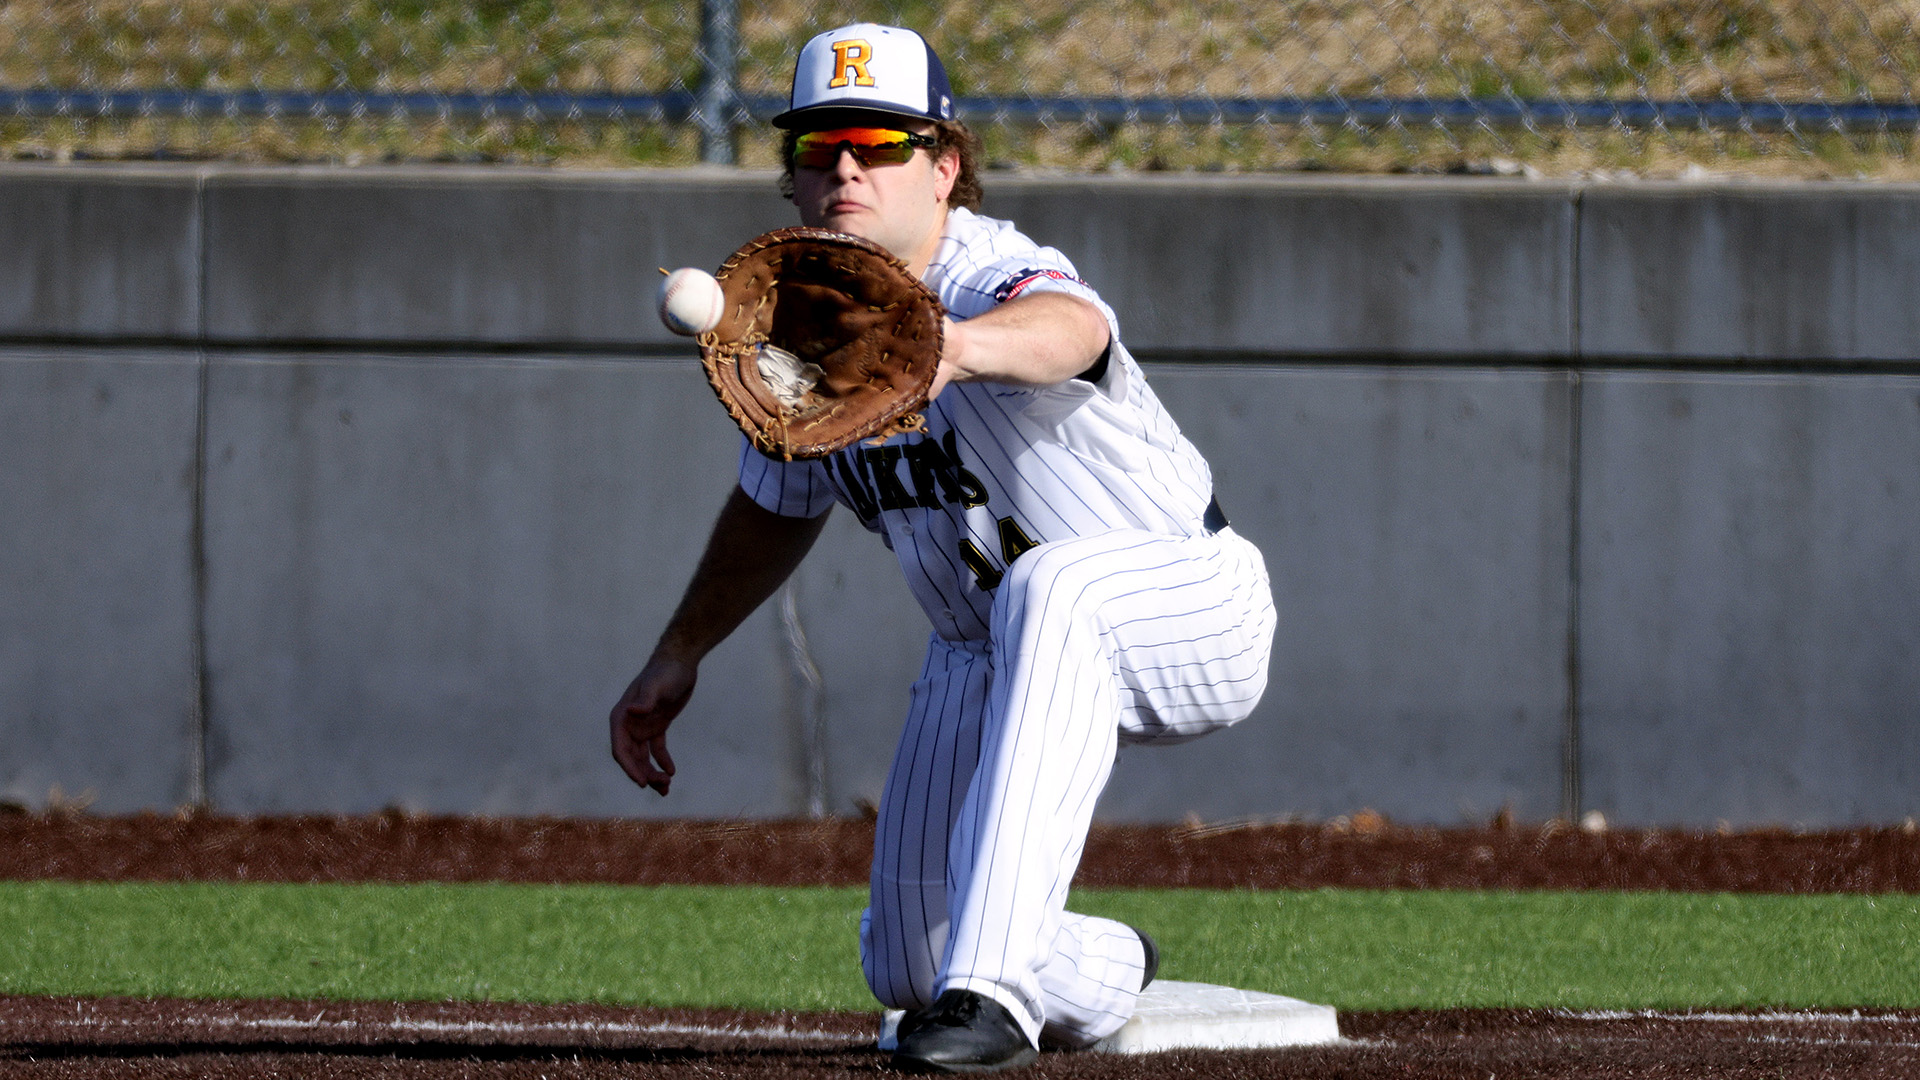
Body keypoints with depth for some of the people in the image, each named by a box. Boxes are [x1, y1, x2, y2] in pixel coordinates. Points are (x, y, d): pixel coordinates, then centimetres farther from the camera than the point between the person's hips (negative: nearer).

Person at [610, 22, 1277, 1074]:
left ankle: (993, 986, -45)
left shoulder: (996, 279, -29)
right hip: (986, 656, 7)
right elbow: (777, 506, 16)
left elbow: (1067, 328, -57)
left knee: (1047, 586, -43)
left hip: (1191, 616, -7)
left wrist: (958, 349, -78)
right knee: (907, 968, 0)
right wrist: (675, 660, 18)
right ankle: (1110, 975, 35)